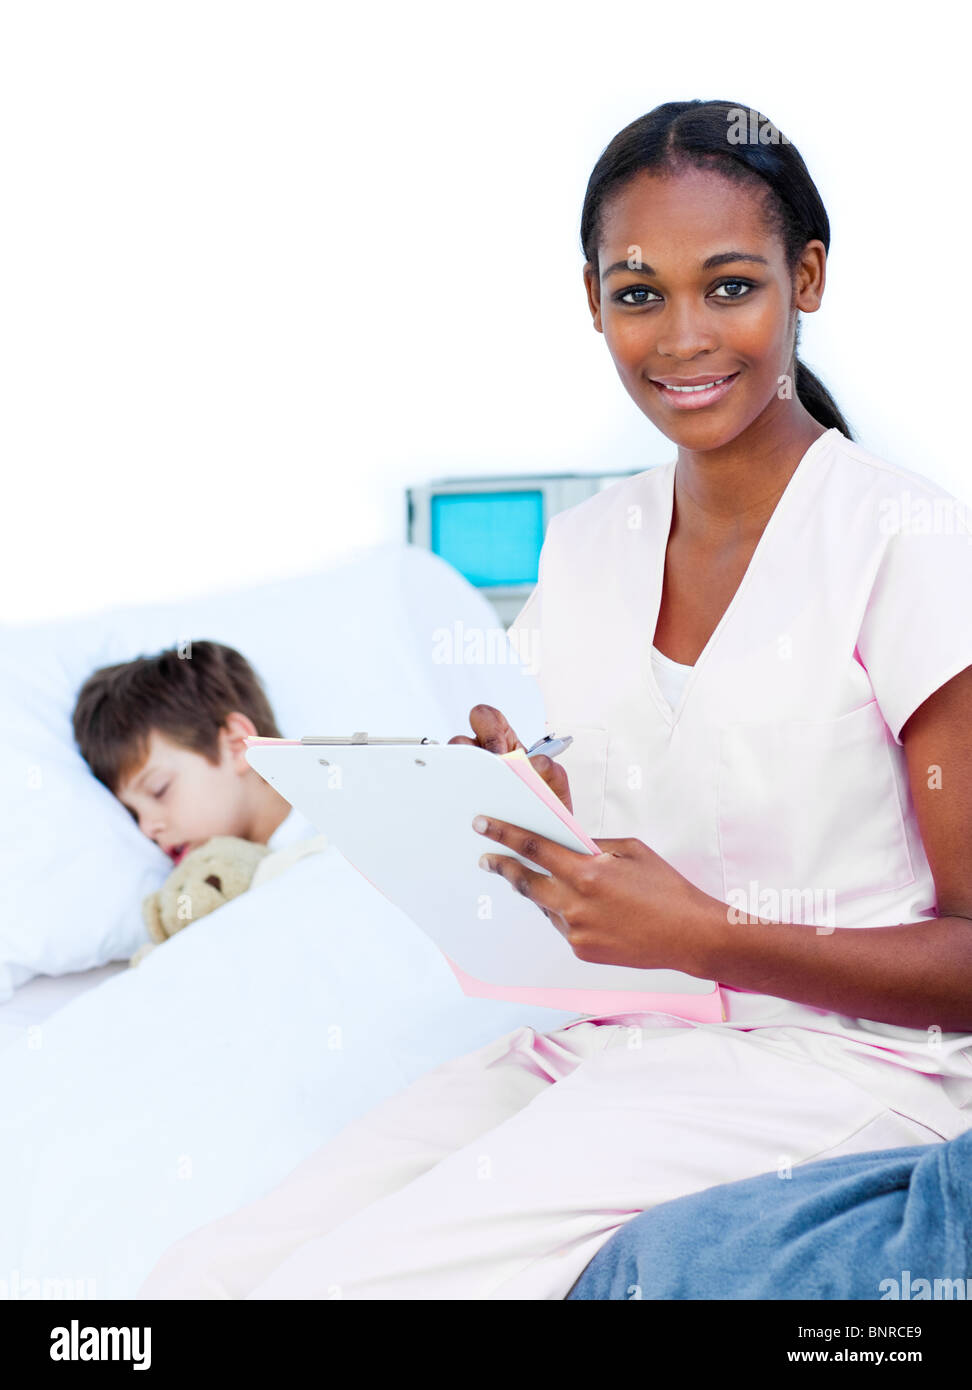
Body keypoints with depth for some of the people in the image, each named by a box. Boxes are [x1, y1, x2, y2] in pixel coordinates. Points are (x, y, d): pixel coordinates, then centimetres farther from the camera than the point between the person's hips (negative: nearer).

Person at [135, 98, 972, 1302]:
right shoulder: (584, 547, 10)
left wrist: (706, 938, -21)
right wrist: (523, 806, -6)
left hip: (824, 1063, -5)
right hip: (597, 1045, 6)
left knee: (331, 1285, -21)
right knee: (200, 1274, -13)